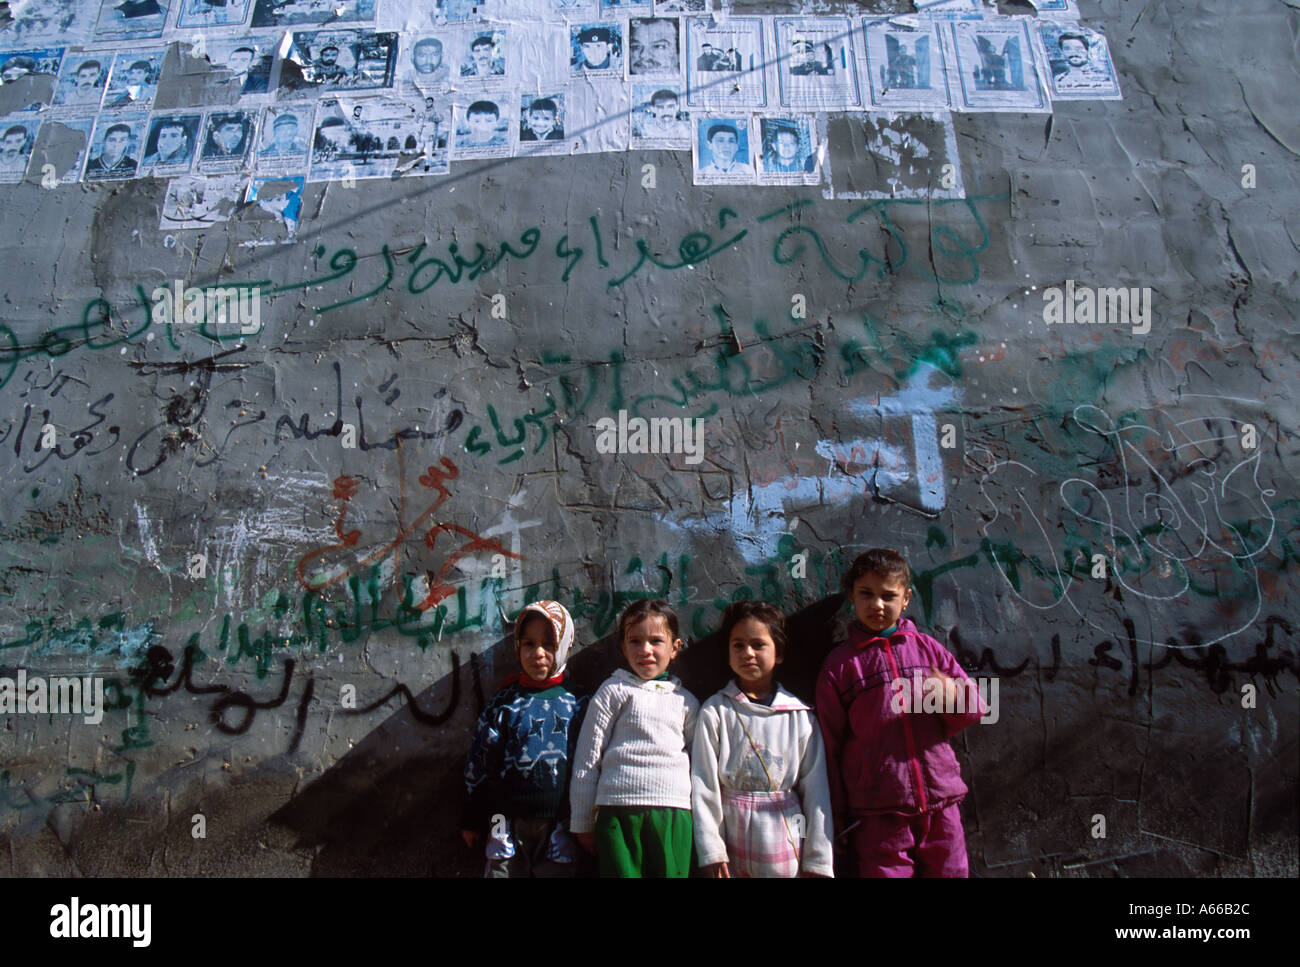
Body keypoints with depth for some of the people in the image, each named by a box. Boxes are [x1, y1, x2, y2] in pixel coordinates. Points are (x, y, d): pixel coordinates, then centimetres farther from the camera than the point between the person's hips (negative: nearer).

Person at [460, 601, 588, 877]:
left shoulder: (577, 702, 4)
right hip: (509, 821, 0)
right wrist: (471, 821, 8)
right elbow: (478, 760, 8)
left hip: (560, 823, 0)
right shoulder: (505, 702, 5)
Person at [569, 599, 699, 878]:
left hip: (674, 816, 2)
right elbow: (587, 760, 6)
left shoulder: (686, 702, 15)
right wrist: (582, 824, 6)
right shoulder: (614, 691, 6)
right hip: (619, 813, -2)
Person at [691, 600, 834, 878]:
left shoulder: (800, 716, 1)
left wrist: (818, 862, -1)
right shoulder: (715, 712, -1)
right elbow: (703, 785, -4)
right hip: (732, 842, -1)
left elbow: (816, 790, 1)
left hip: (787, 847, 1)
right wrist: (711, 853, -9)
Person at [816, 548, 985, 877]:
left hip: (940, 803, 2)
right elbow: (830, 745, 5)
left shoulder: (928, 649, 9)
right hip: (877, 813, -2)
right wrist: (839, 818, 5)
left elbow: (974, 710, 10)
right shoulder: (840, 663, 3)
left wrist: (951, 694, -14)